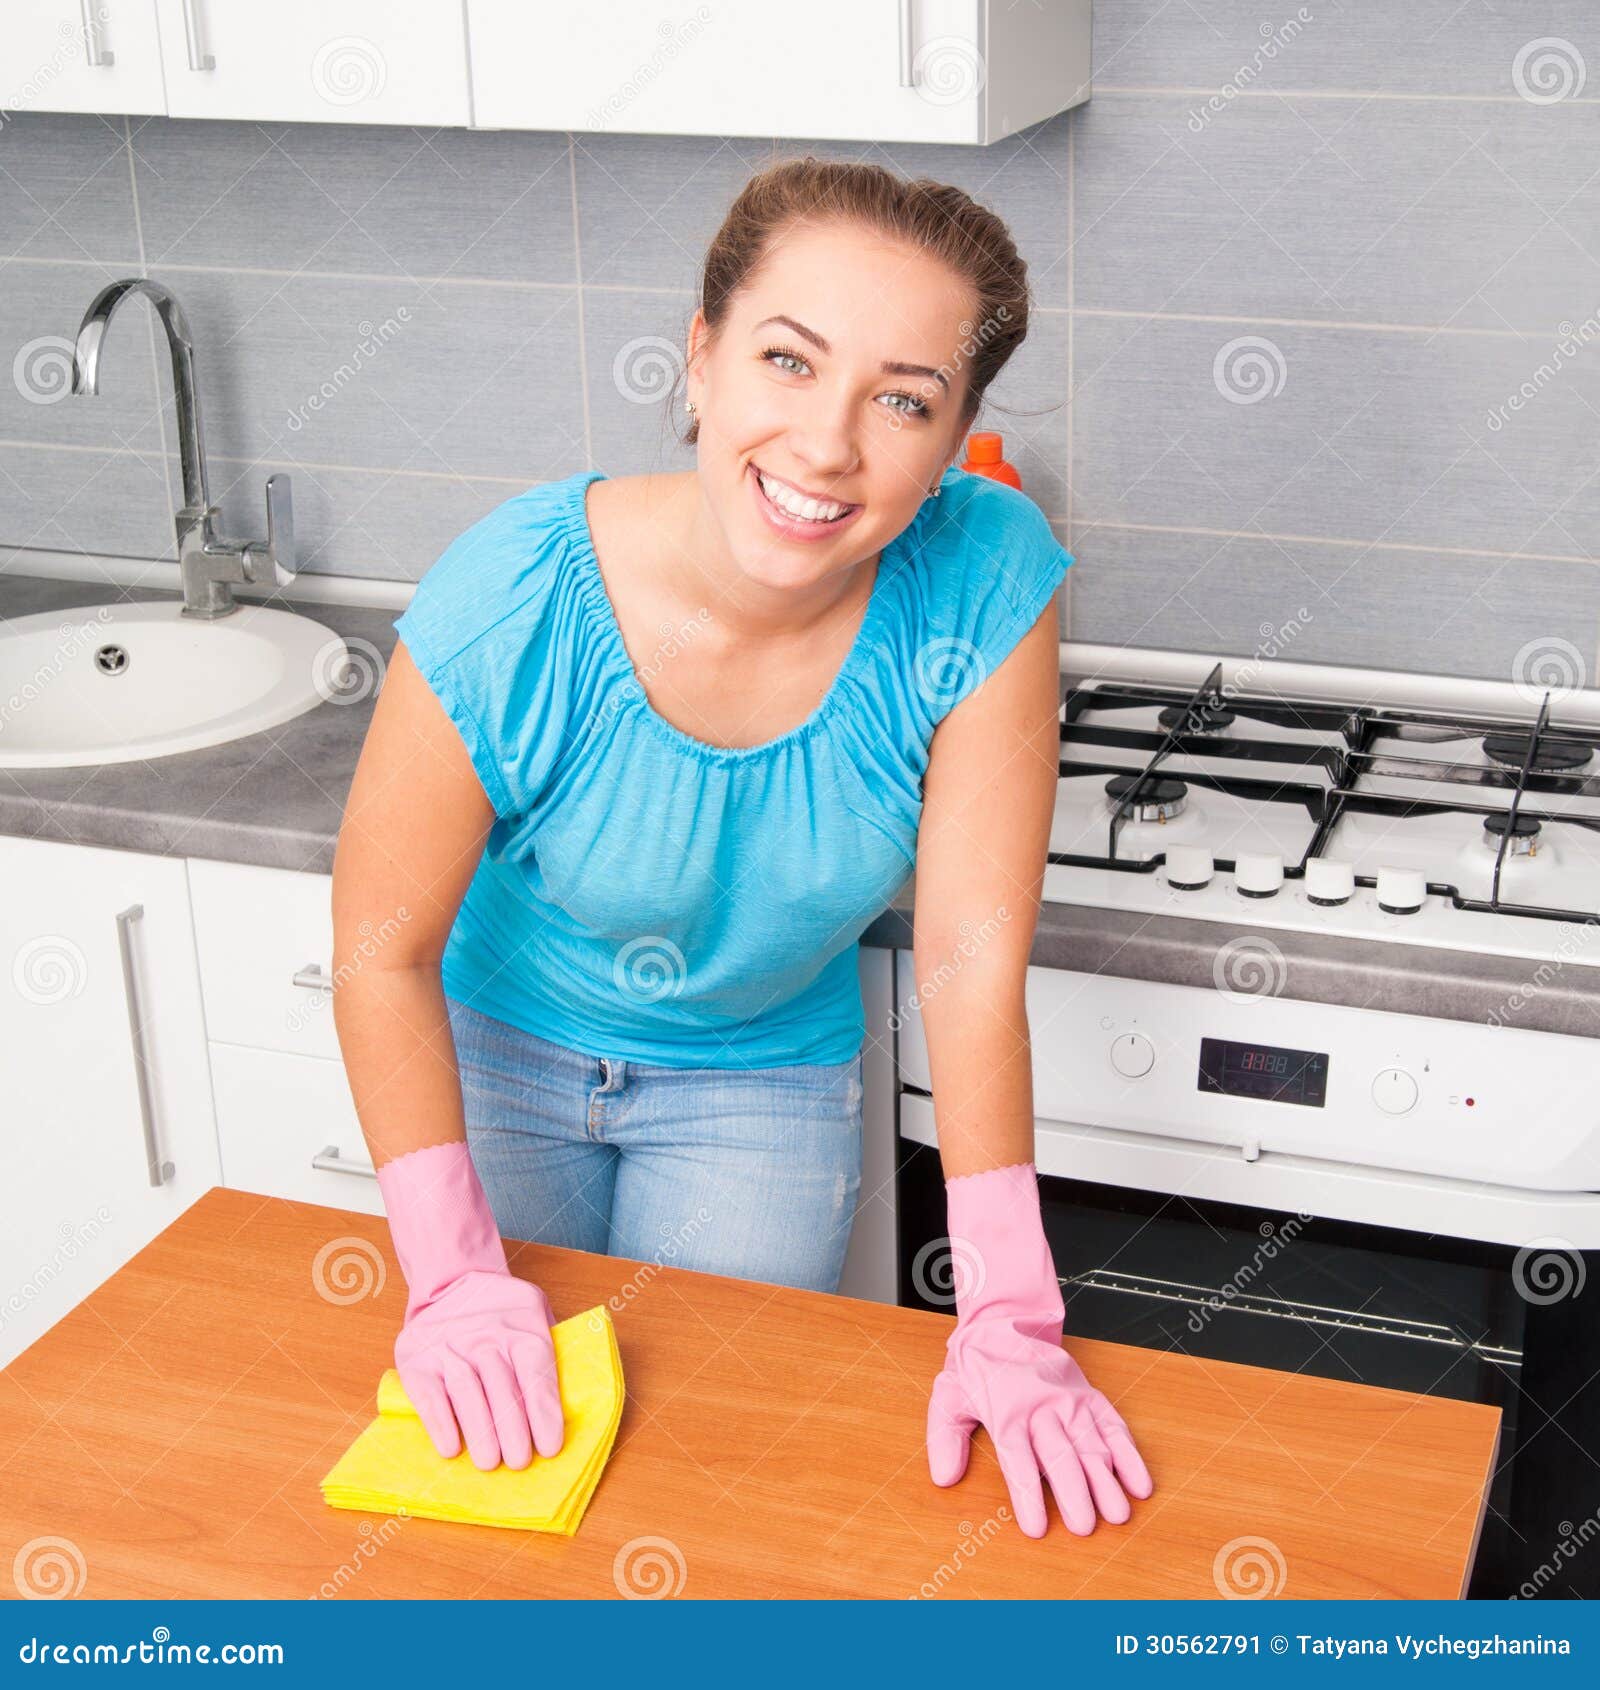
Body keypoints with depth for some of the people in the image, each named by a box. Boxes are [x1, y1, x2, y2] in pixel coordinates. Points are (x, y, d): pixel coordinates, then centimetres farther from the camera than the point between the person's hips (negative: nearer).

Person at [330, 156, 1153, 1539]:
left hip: (762, 1084, 1)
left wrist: (1009, 1324, -27)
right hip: (500, 1052, 0)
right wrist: (455, 1277, -23)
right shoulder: (514, 607, -32)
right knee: (497, 1445, 18)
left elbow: (973, 955, -25)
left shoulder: (984, 580, -29)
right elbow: (385, 949, -20)